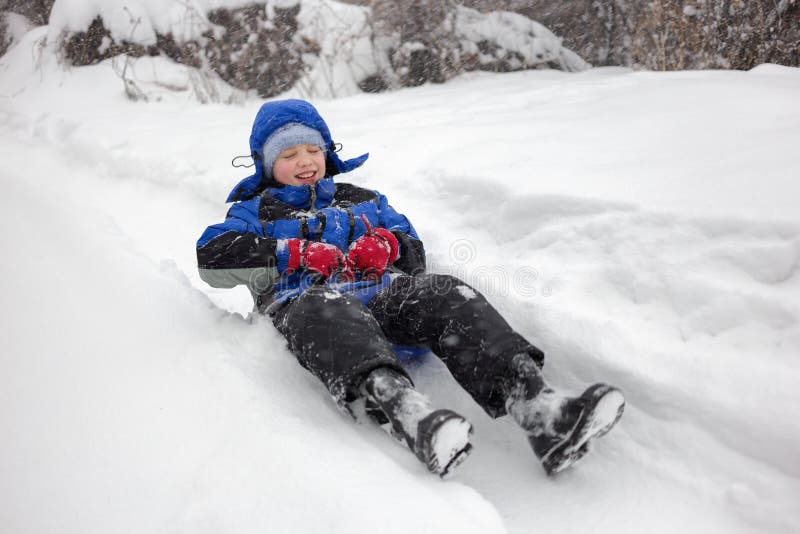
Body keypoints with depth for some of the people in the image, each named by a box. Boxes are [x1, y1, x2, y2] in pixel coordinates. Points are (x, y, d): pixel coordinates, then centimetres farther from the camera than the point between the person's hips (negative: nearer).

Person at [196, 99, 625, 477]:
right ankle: (409, 414, -69)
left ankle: (536, 406, -50)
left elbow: (414, 254, 26)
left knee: (446, 295, -29)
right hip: (308, 301, -3)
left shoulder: (363, 200, 33)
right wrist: (297, 253, -5)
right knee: (329, 310, -41)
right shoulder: (257, 211, 25)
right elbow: (212, 257, 4)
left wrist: (387, 245, 0)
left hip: (383, 294, 3)